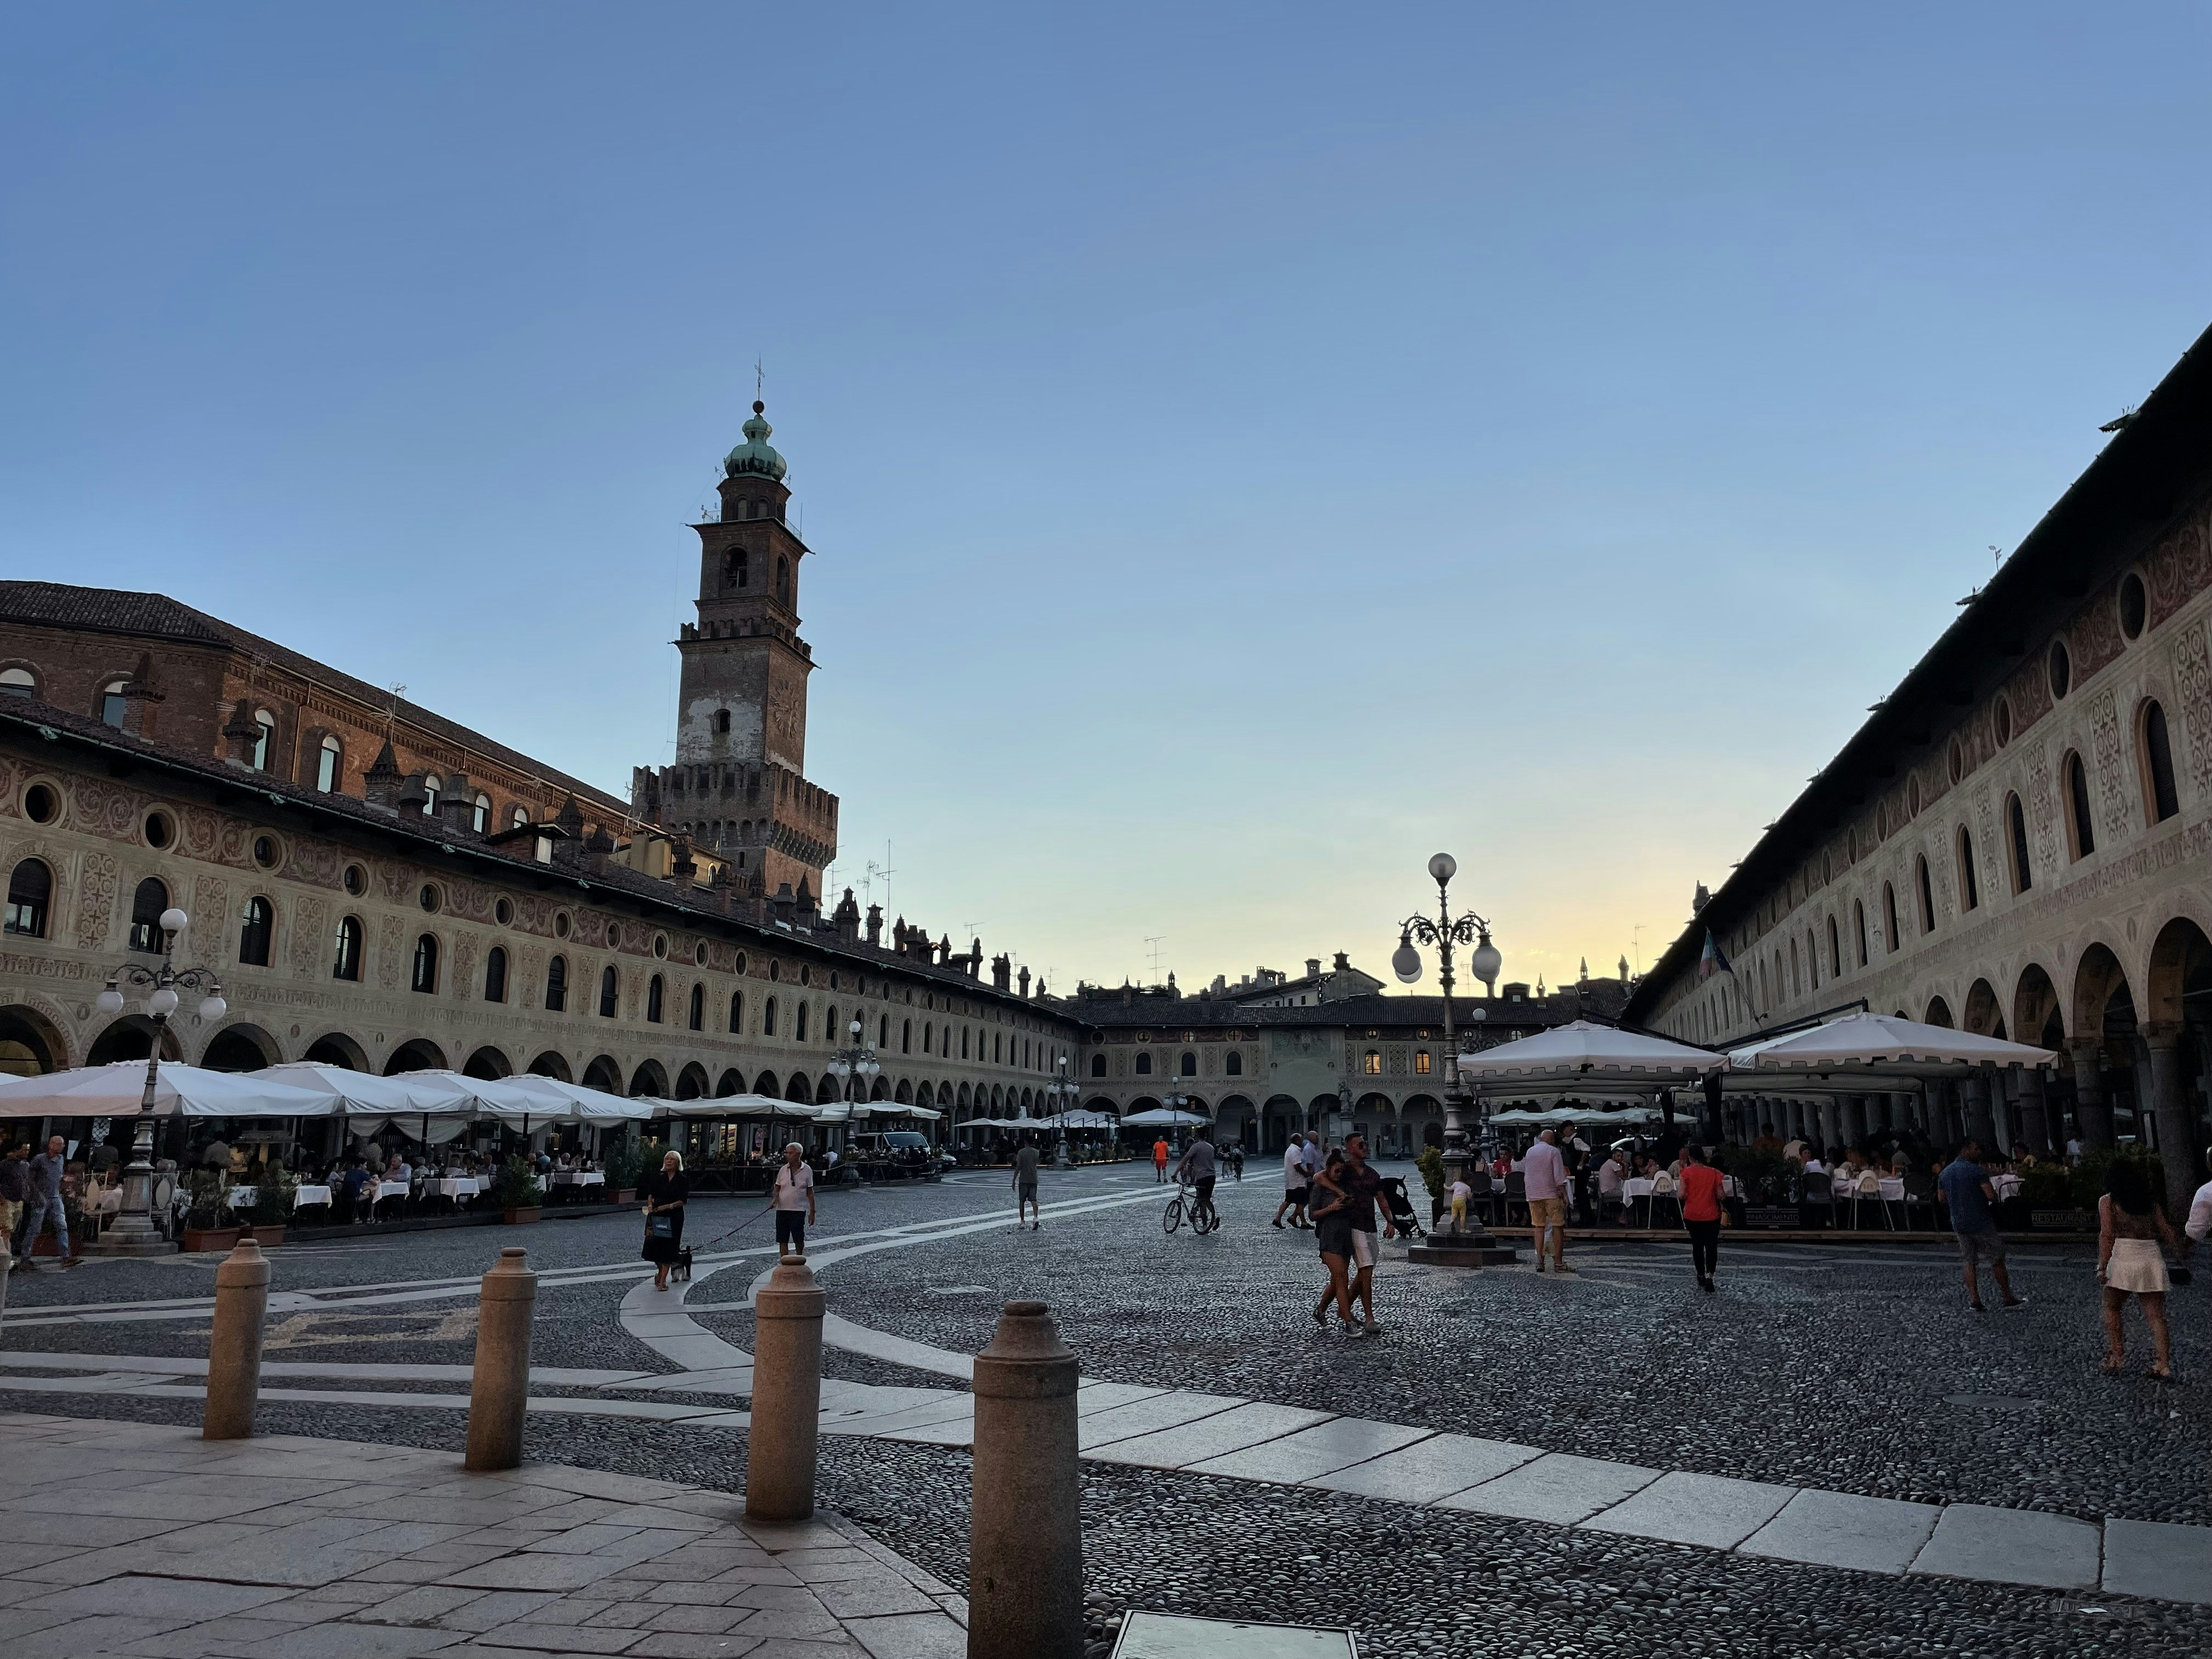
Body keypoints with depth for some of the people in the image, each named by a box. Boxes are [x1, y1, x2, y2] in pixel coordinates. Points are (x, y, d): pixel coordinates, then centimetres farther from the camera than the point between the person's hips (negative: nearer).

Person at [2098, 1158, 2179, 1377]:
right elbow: (2165, 1229, 10)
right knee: (2156, 1316, 6)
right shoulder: (2151, 1202, 14)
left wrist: (2102, 1267, -9)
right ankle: (2164, 1365, -1)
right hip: (2152, 1260, 4)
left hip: (2124, 1258, -4)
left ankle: (2117, 1358, 5)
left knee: (2112, 1308, 12)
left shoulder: (2108, 1201, 2)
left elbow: (2107, 1235, -7)